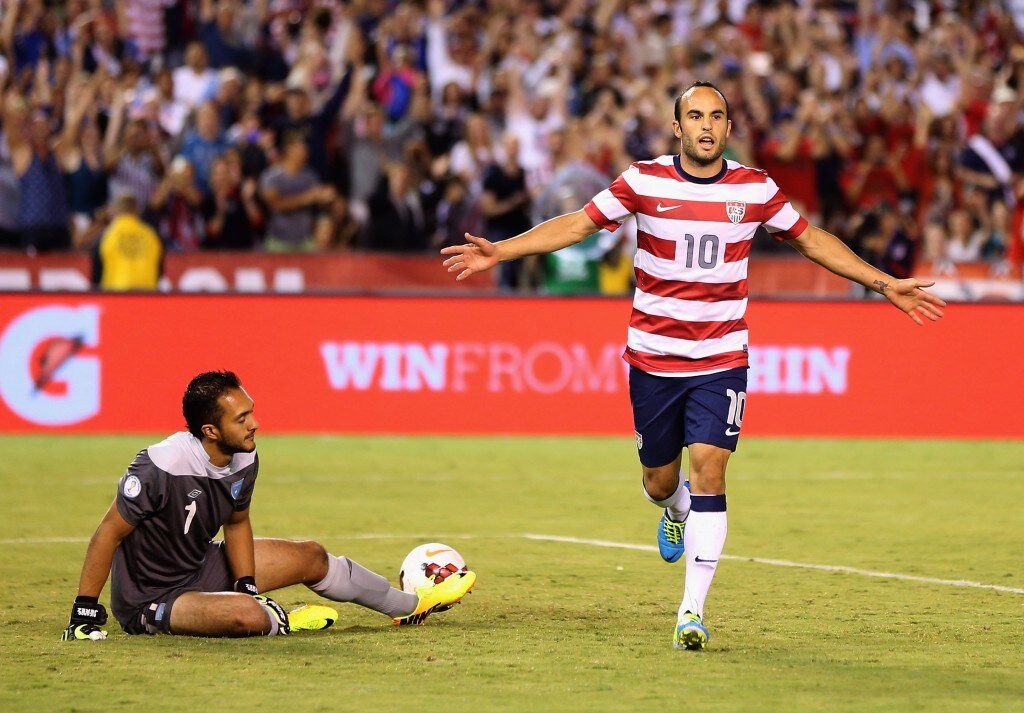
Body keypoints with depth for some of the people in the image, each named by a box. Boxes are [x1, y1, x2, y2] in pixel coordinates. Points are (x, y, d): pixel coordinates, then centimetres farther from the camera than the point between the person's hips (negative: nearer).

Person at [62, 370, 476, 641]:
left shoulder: (244, 461, -7)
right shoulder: (162, 468, -33)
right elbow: (109, 534, -26)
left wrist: (247, 585, -1)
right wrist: (85, 613, -25)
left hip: (201, 566, 9)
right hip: (148, 598, -9)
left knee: (312, 557, 13)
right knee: (249, 616, -36)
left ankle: (410, 605, 32)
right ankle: (282, 622, 1)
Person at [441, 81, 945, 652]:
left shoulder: (755, 189, -2)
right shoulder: (644, 182, -5)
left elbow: (811, 239, 12)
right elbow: (578, 225, 1)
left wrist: (884, 284, 11)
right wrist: (499, 252, -8)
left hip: (722, 362, -1)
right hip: (653, 360, 1)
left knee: (709, 469, -15)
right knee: (660, 483, 8)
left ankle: (694, 610, -12)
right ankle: (676, 510, 49)